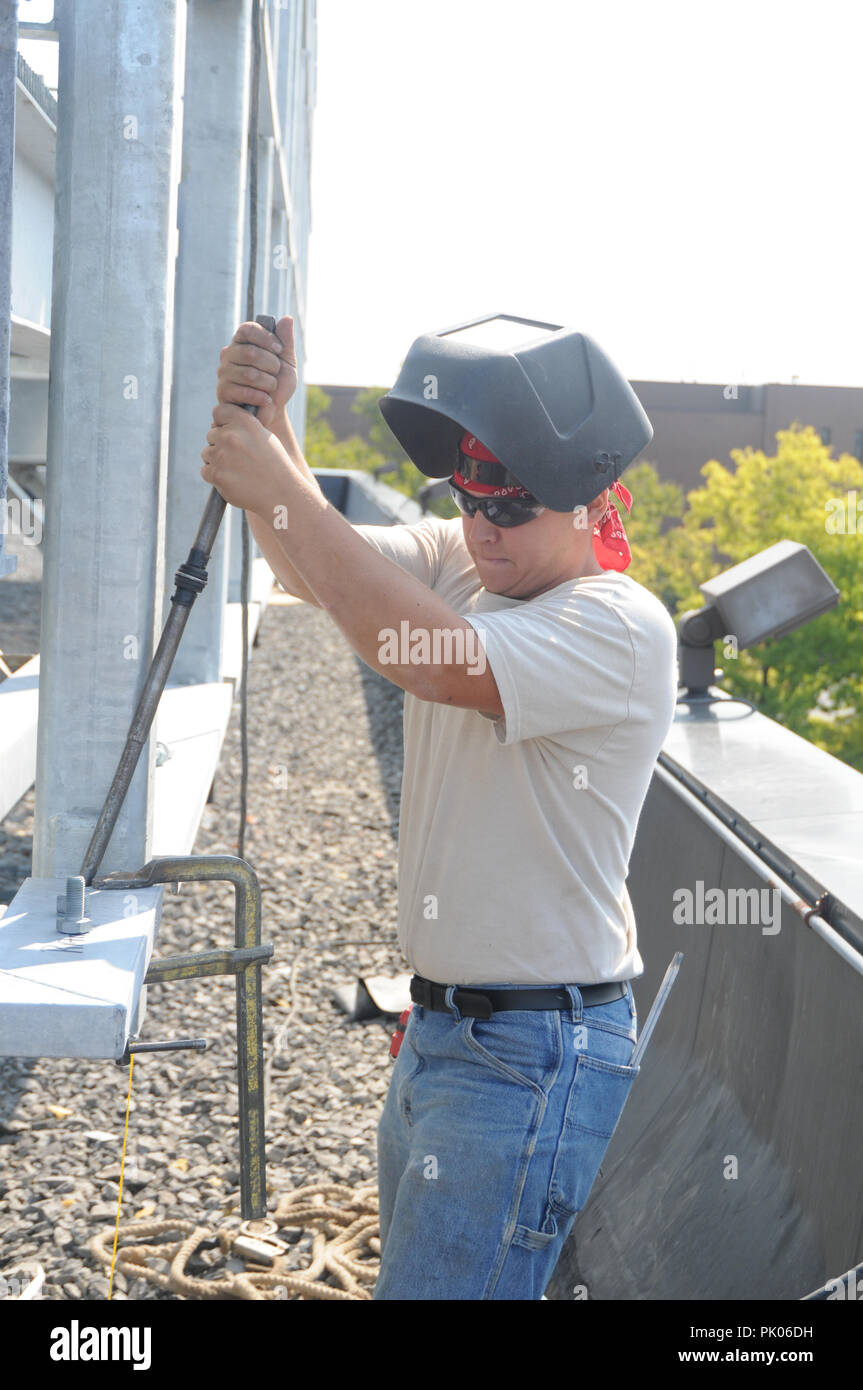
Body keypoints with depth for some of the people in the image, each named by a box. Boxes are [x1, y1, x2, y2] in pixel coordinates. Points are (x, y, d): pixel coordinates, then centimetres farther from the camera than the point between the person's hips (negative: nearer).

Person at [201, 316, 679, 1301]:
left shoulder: (622, 626, -19)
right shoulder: (456, 562, 7)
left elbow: (433, 661, -34)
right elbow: (320, 571, -7)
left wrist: (280, 491, -30)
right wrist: (267, 428, -25)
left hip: (535, 1052, -8)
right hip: (438, 1025, 9)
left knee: (437, 1286, -9)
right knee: (415, 1263, 20)